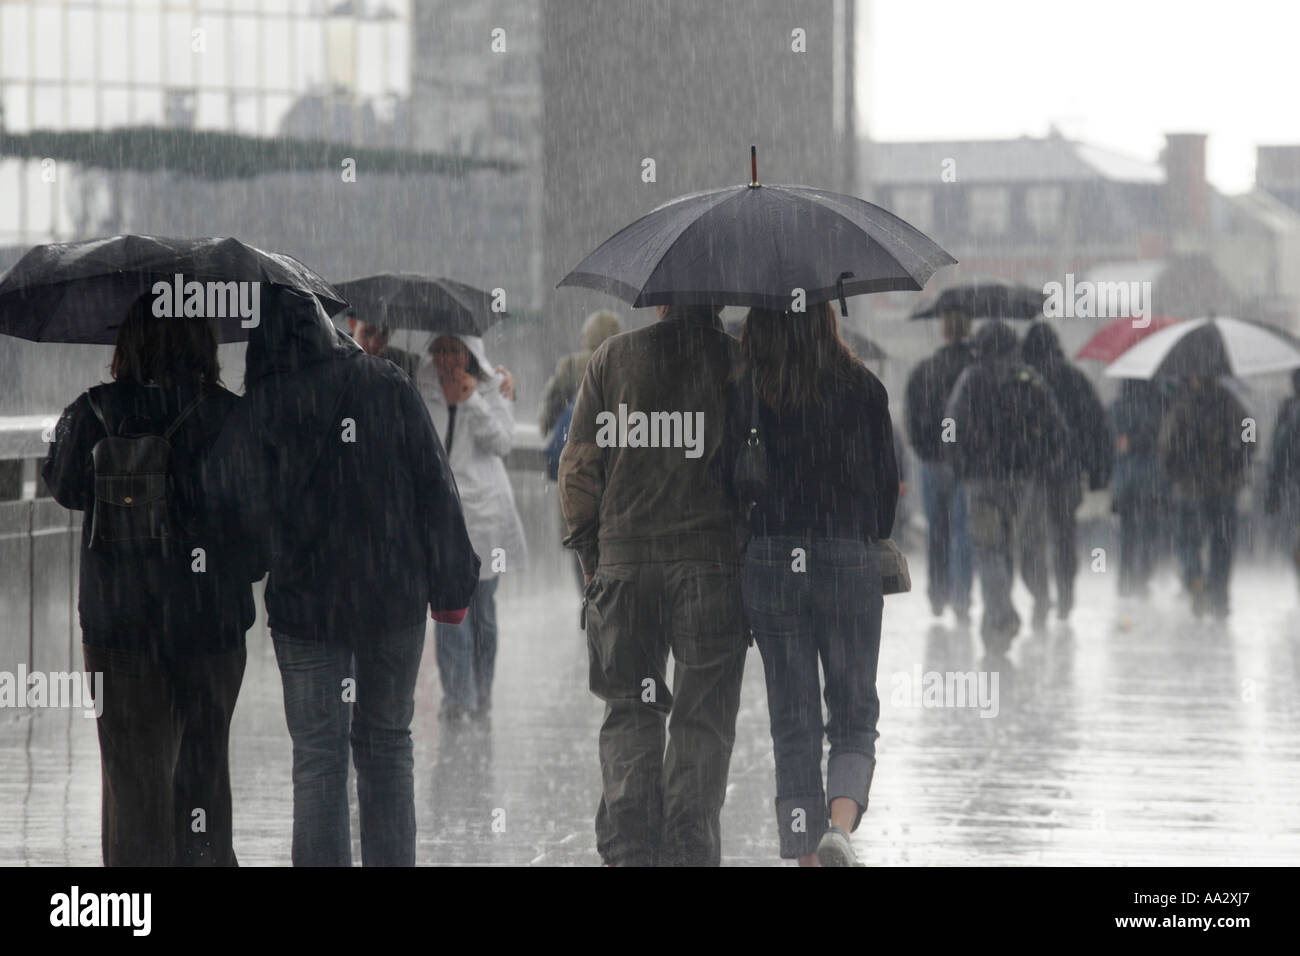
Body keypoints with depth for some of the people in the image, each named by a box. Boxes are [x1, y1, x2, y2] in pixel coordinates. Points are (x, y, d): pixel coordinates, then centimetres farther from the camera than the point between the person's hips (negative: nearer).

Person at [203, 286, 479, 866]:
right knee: (387, 744, 12)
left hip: (301, 603, -1)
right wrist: (451, 586, 2)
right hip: (394, 600, 1)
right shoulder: (386, 386, -5)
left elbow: (224, 512, 1)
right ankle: (391, 862, 12)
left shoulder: (251, 412, -6)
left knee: (317, 754, 5)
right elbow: (434, 488, -3)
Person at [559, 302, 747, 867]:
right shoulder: (741, 362, -1)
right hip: (714, 559, -1)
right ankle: (688, 847, 3)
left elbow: (578, 465, 4)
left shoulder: (614, 357, 2)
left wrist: (589, 550, 13)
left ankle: (629, 845, -3)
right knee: (702, 716, 6)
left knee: (629, 712, 10)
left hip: (625, 561, 1)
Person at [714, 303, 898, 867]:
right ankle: (840, 825, -19)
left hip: (770, 563, 1)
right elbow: (887, 482, 5)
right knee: (854, 721, 7)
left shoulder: (747, 392, -2)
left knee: (792, 729, 9)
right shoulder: (864, 389, 0)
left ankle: (805, 852, 6)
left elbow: (725, 479, -1)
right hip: (849, 561, 0)